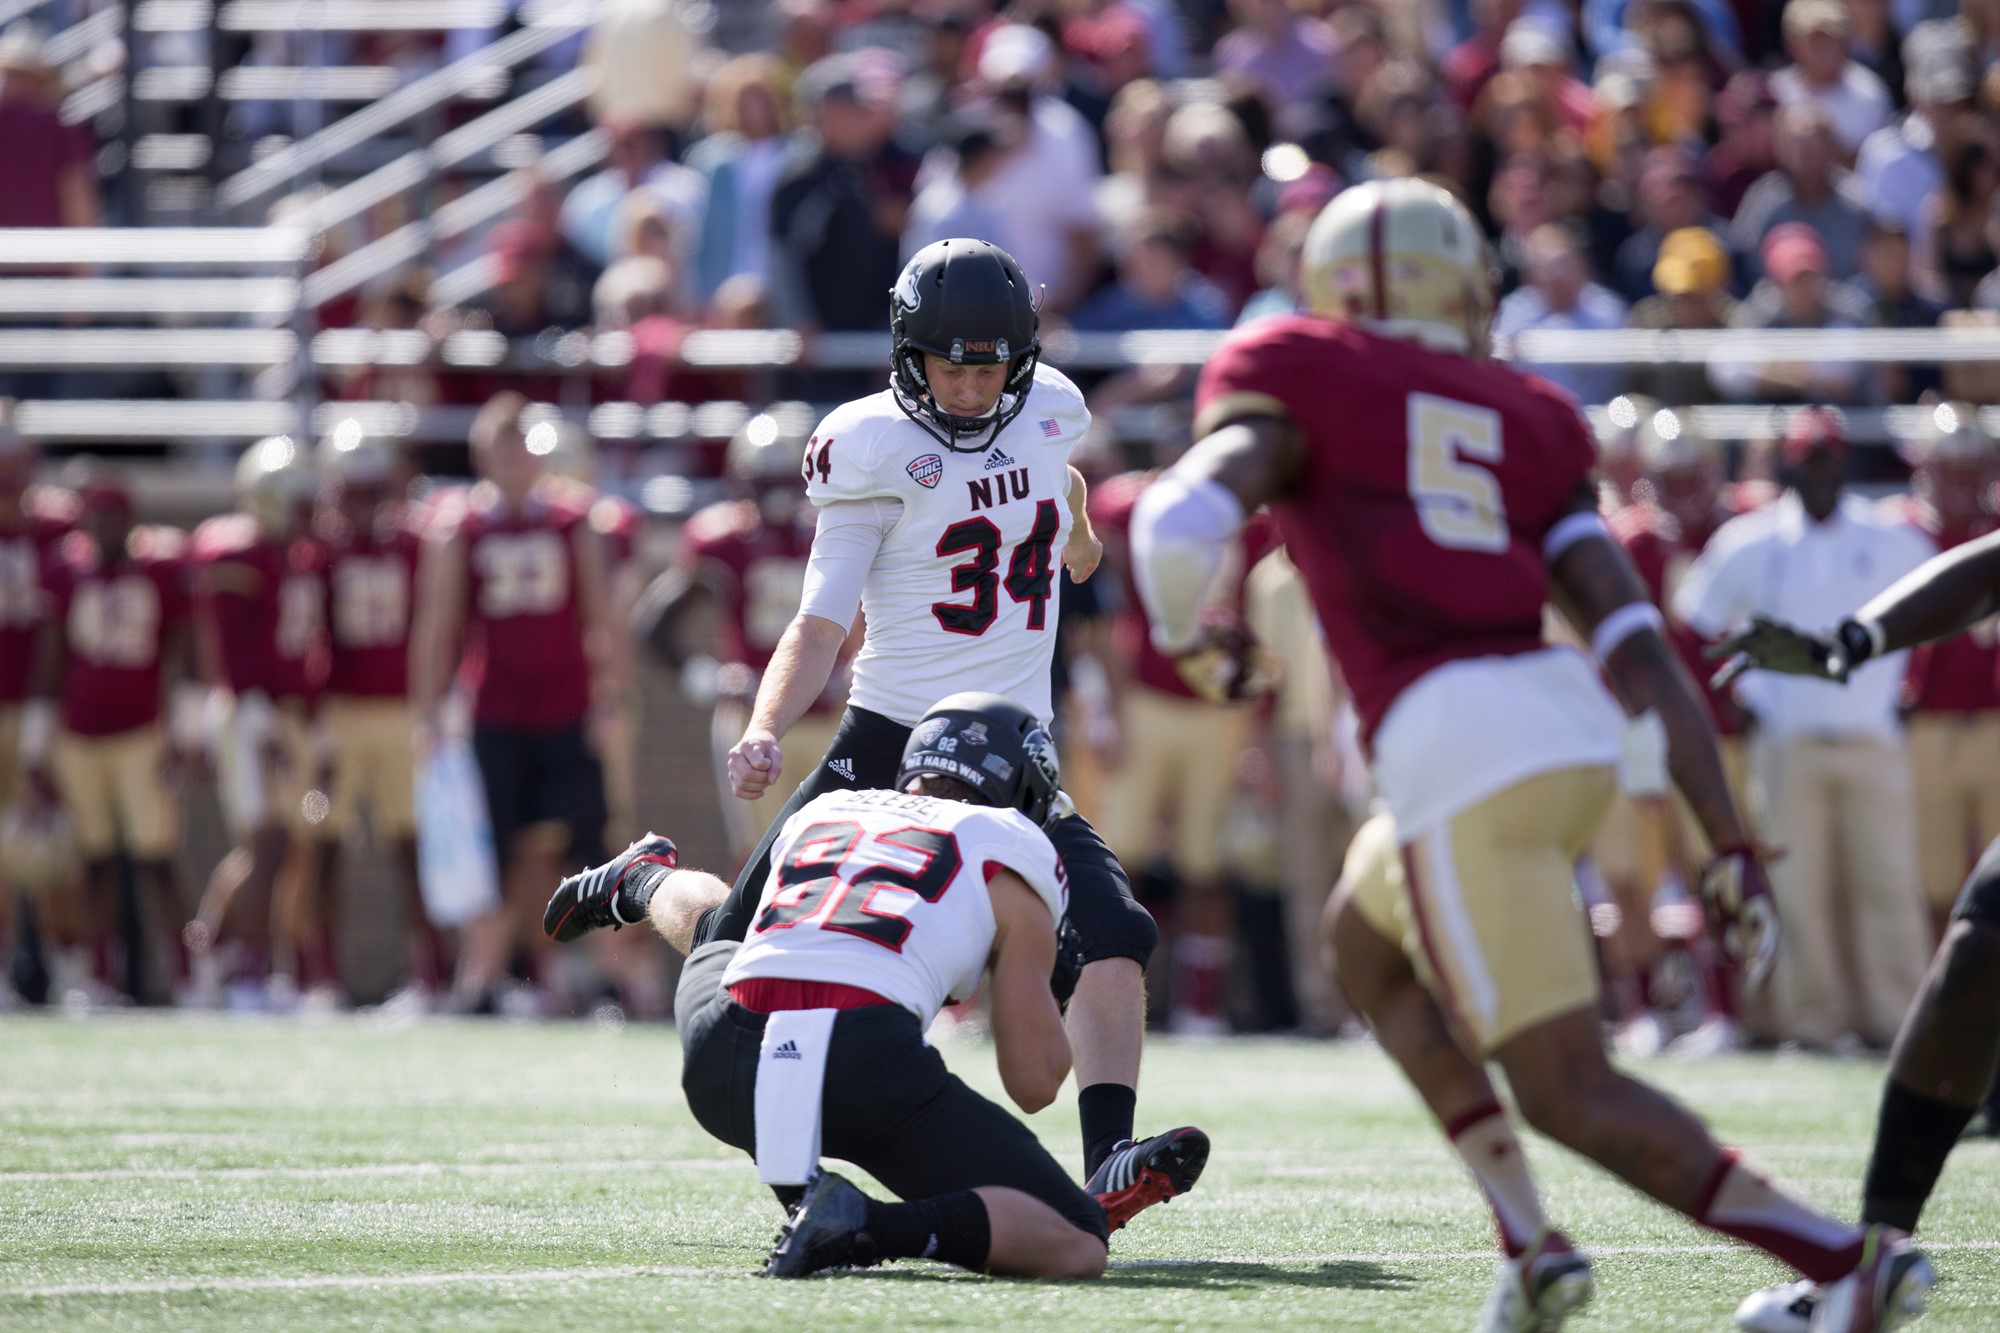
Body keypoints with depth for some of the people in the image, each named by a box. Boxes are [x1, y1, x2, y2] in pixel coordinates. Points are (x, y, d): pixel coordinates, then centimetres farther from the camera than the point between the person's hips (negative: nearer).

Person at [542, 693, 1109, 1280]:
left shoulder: (821, 812, 27)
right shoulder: (1012, 850, 14)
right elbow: (1034, 1082, 10)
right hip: (867, 1066, -6)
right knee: (1076, 1246, 1)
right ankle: (868, 1228, -18)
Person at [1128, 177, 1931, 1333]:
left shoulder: (1296, 383, 10)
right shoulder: (1524, 422, 21)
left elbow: (1183, 522, -9)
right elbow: (1634, 641, 11)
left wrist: (1194, 643, 14)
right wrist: (1731, 846, 9)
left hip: (1454, 750, -6)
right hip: (1571, 726, 6)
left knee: (1571, 1093, -1)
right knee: (1366, 946, 31)